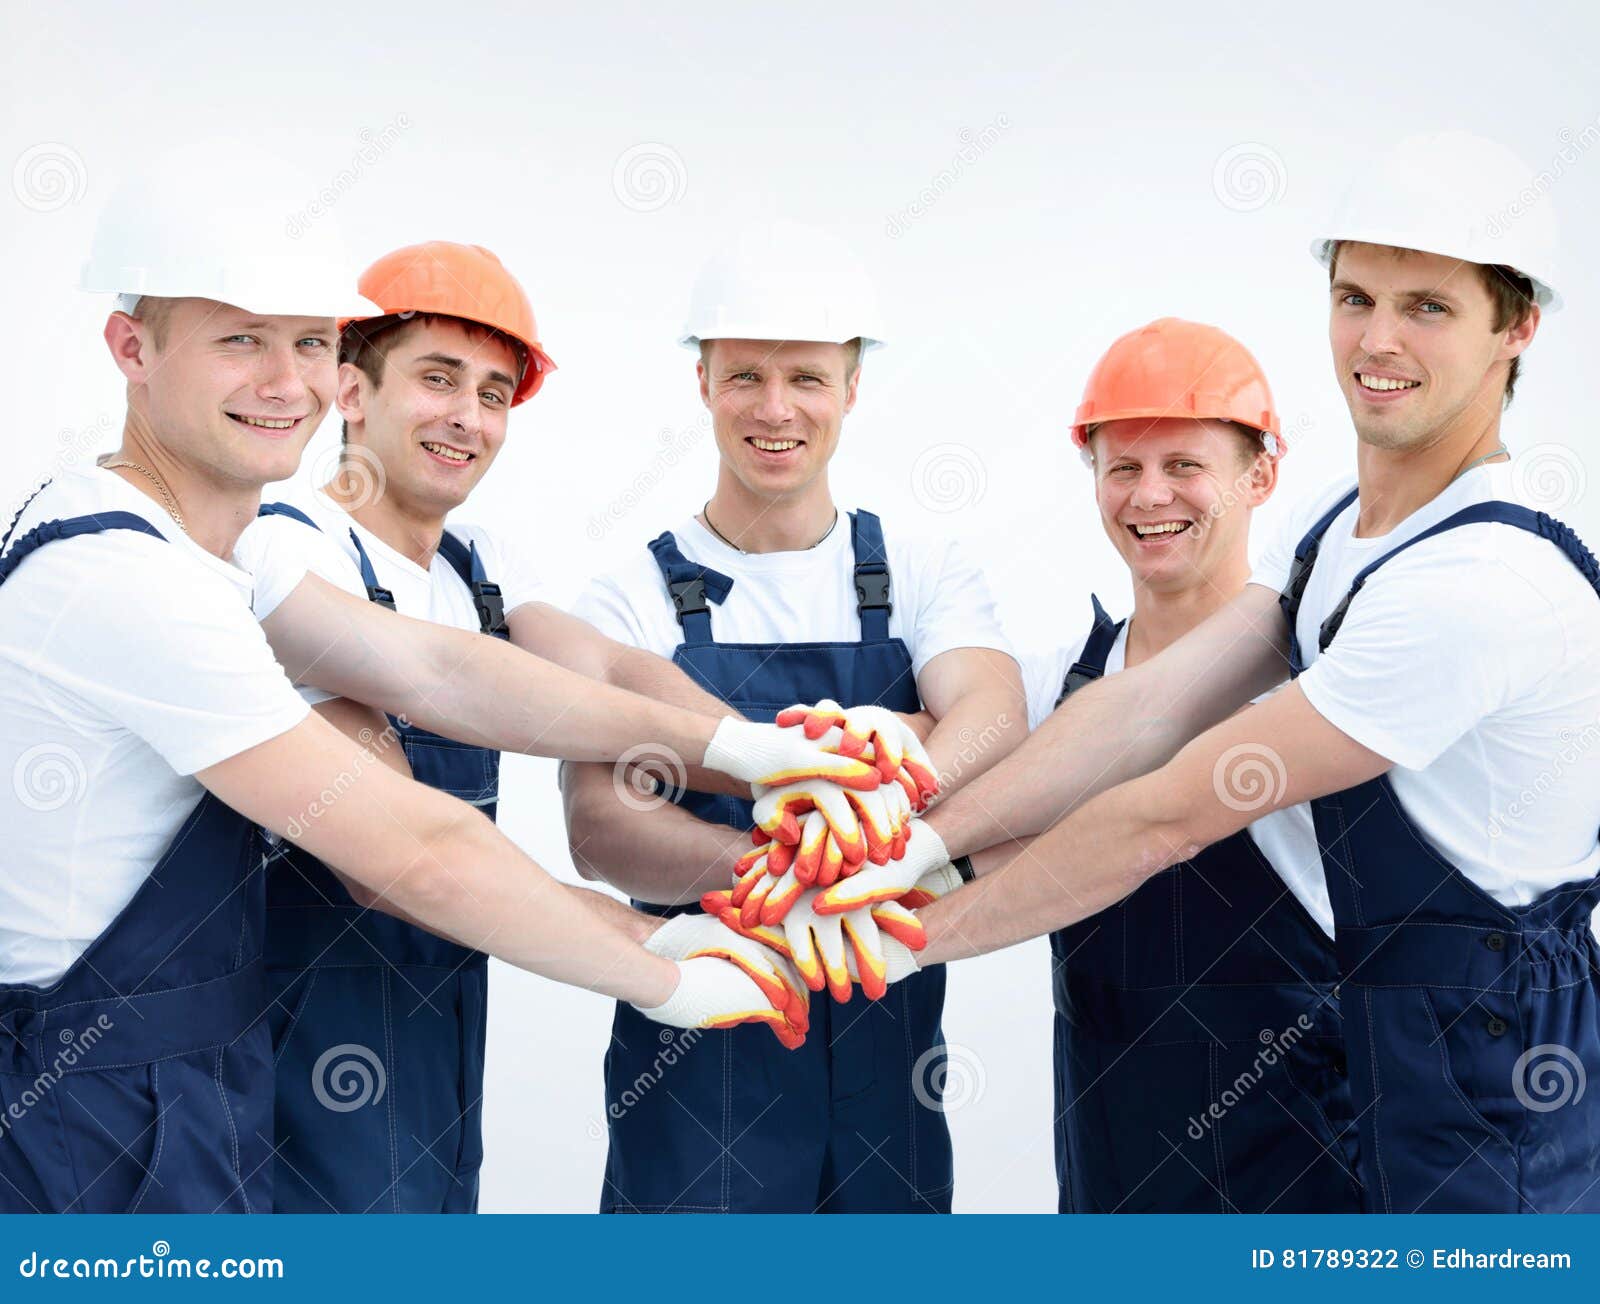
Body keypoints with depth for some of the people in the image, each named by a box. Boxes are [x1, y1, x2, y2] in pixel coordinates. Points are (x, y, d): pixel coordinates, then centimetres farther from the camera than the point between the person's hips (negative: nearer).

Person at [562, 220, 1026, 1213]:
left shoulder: (925, 576, 4)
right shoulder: (633, 598, -3)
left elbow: (995, 716, -17)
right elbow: (599, 826, -16)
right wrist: (788, 870, -34)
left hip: (888, 1046, 2)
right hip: (696, 1056, -2)